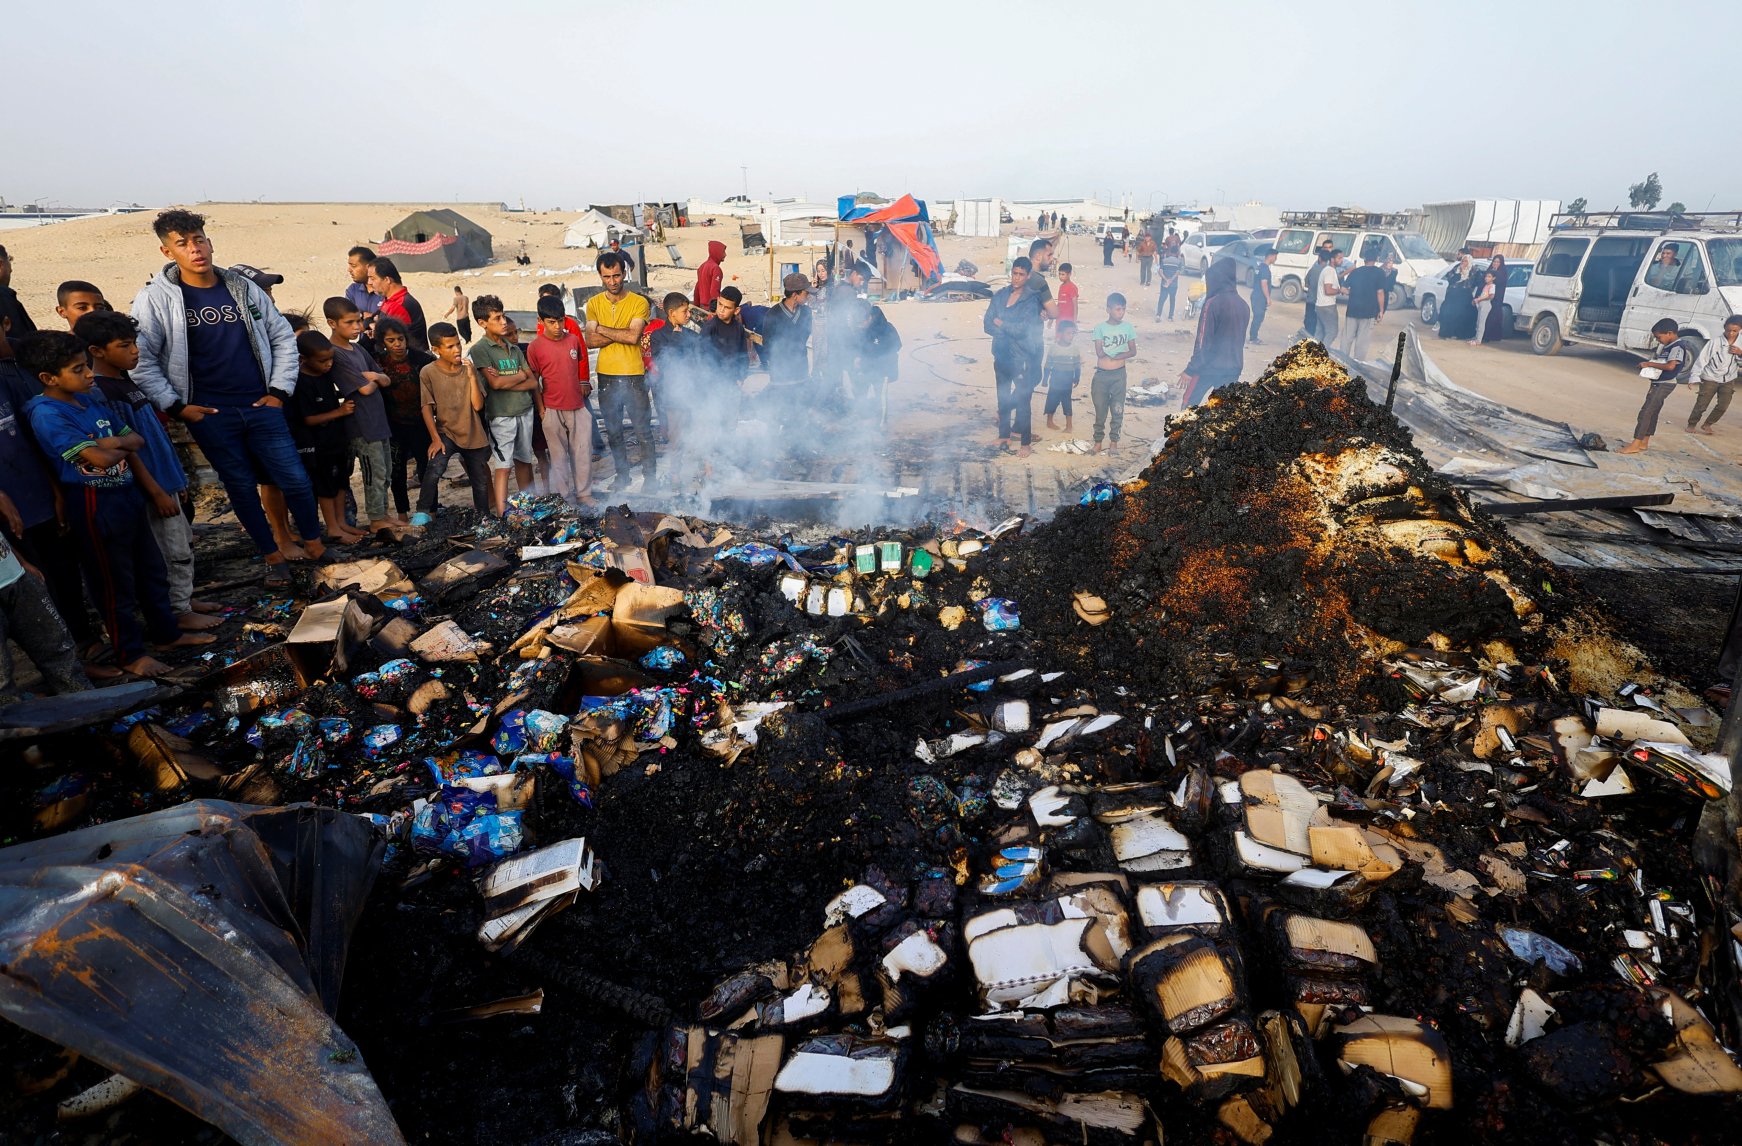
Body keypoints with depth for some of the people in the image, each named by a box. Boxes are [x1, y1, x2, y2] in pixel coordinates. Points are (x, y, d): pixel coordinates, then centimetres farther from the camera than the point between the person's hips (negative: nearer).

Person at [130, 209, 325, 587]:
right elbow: (140, 359, -3)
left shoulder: (242, 288, 5)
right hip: (209, 415, -1)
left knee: (295, 480, 0)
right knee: (241, 487, 7)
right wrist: (176, 406, -9)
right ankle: (273, 556, 21)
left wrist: (279, 390, 4)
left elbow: (283, 336, 11)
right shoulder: (155, 298, -3)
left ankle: (313, 543, 21)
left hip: (261, 407, 2)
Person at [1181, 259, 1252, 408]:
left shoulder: (1213, 303, -15)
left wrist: (1191, 369, -11)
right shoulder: (1243, 305, 7)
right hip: (1233, 368, 6)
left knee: (1188, 406, 7)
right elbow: (1240, 339, 16)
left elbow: (1203, 342, -16)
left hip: (1209, 367, -6)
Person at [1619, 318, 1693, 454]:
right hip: (1658, 383, 10)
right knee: (1652, 413, 14)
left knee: (1645, 412, -14)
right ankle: (1644, 443, 22)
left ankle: (1635, 445, -15)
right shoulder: (1668, 346, 14)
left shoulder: (1677, 347, -16)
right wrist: (1649, 365, 1)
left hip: (1665, 384, -10)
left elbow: (1670, 366, -26)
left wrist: (1650, 364, -19)